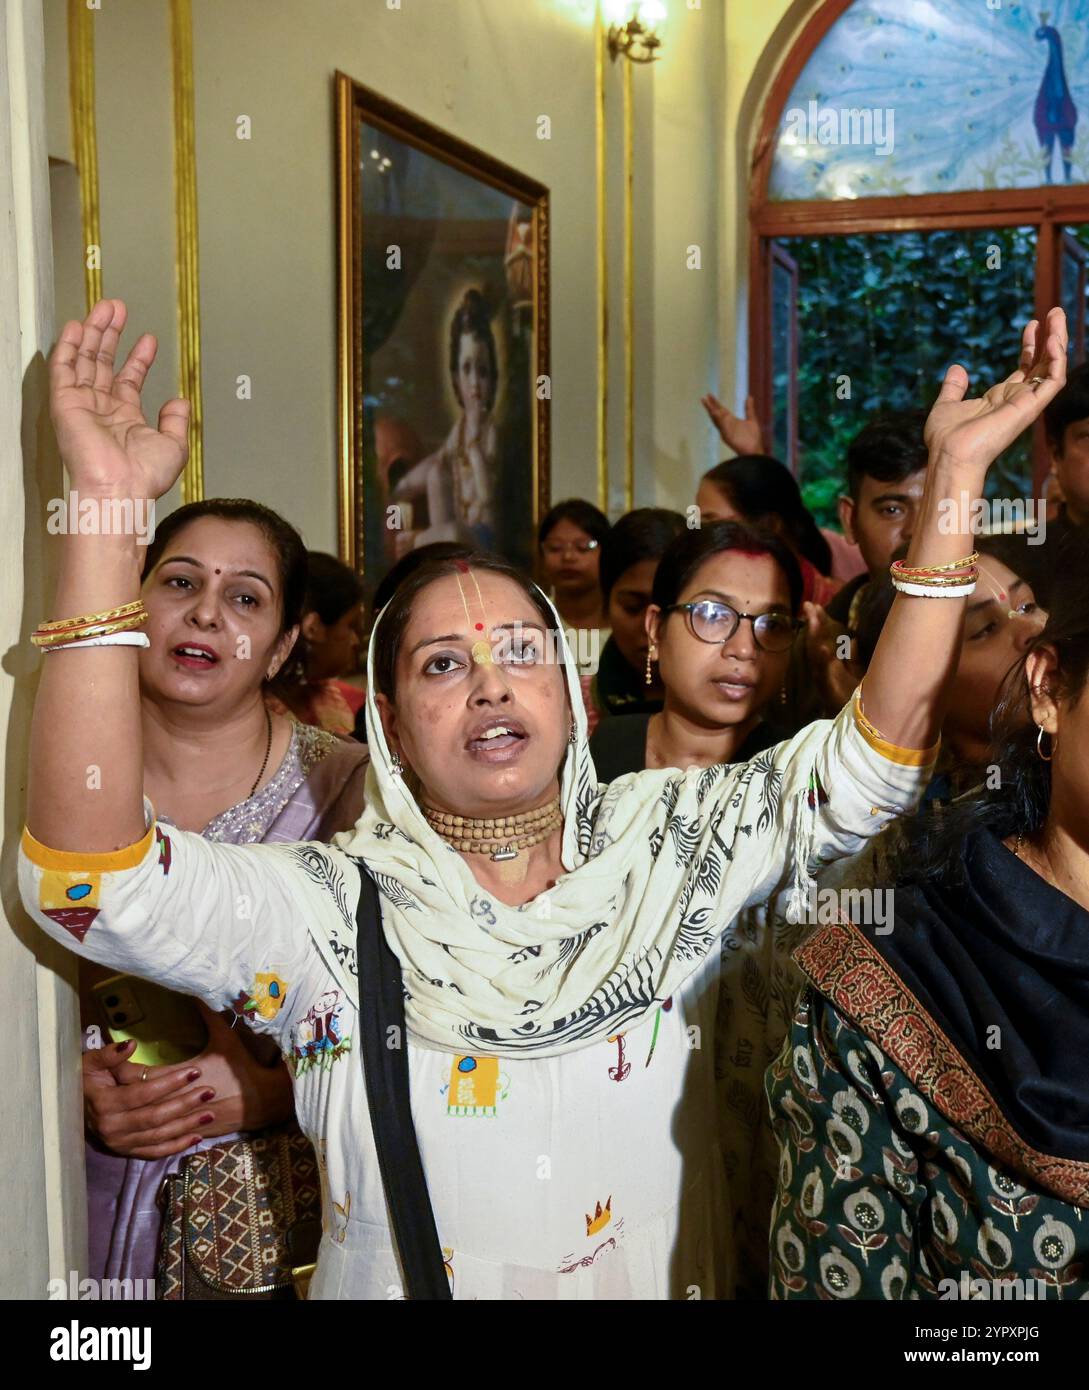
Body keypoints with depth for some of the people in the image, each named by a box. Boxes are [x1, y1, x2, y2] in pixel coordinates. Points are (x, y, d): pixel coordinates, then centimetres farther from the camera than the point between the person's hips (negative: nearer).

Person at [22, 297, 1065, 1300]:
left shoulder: (668, 847, -3)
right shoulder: (332, 912, -11)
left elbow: (867, 762, -10)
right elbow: (90, 873, -24)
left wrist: (953, 476, -17)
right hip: (400, 1279, -1)